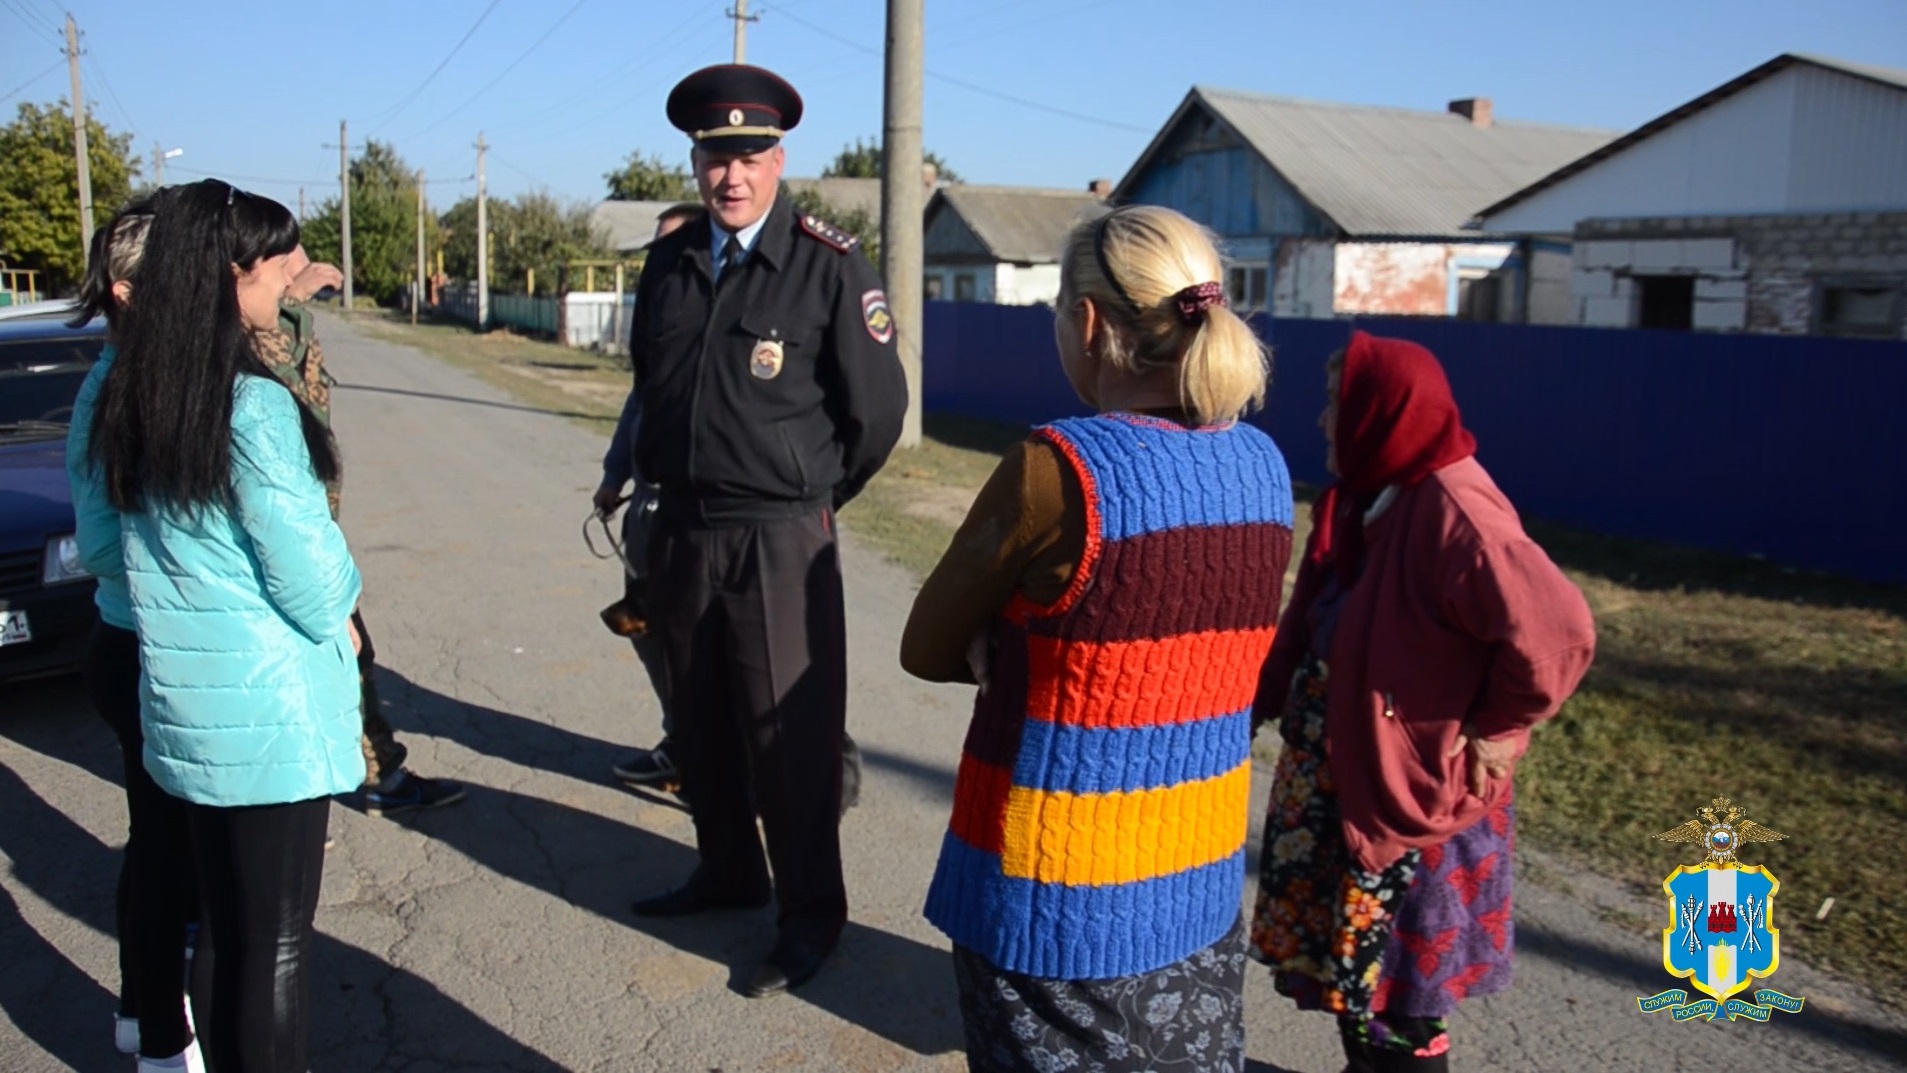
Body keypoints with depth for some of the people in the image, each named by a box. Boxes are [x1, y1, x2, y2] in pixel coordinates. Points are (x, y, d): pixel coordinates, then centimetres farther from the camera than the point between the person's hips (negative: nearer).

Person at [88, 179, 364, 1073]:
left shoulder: (128, 399, 4)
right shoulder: (255, 408, -20)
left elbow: (110, 544, 13)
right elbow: (312, 579, -17)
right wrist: (338, 621, 5)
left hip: (180, 702, 8)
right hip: (268, 710, -8)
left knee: (221, 925, 20)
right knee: (276, 941, 5)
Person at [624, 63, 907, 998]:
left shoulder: (830, 267, -10)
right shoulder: (668, 263, 7)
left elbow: (878, 407, -5)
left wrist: (810, 497, 5)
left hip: (779, 538, -6)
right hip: (681, 529, 6)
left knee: (788, 733, 1)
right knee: (699, 719, 17)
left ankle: (810, 915, 16)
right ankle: (727, 870, 37)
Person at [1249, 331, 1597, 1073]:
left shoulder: (1452, 514, -24)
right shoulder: (1365, 501, 4)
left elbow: (1554, 631, -33)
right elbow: (1312, 624, 11)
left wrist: (1492, 729, -20)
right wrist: (1265, 699, 0)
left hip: (1408, 794, -9)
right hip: (1338, 780, 9)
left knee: (1394, 980, 8)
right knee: (1346, 957, 21)